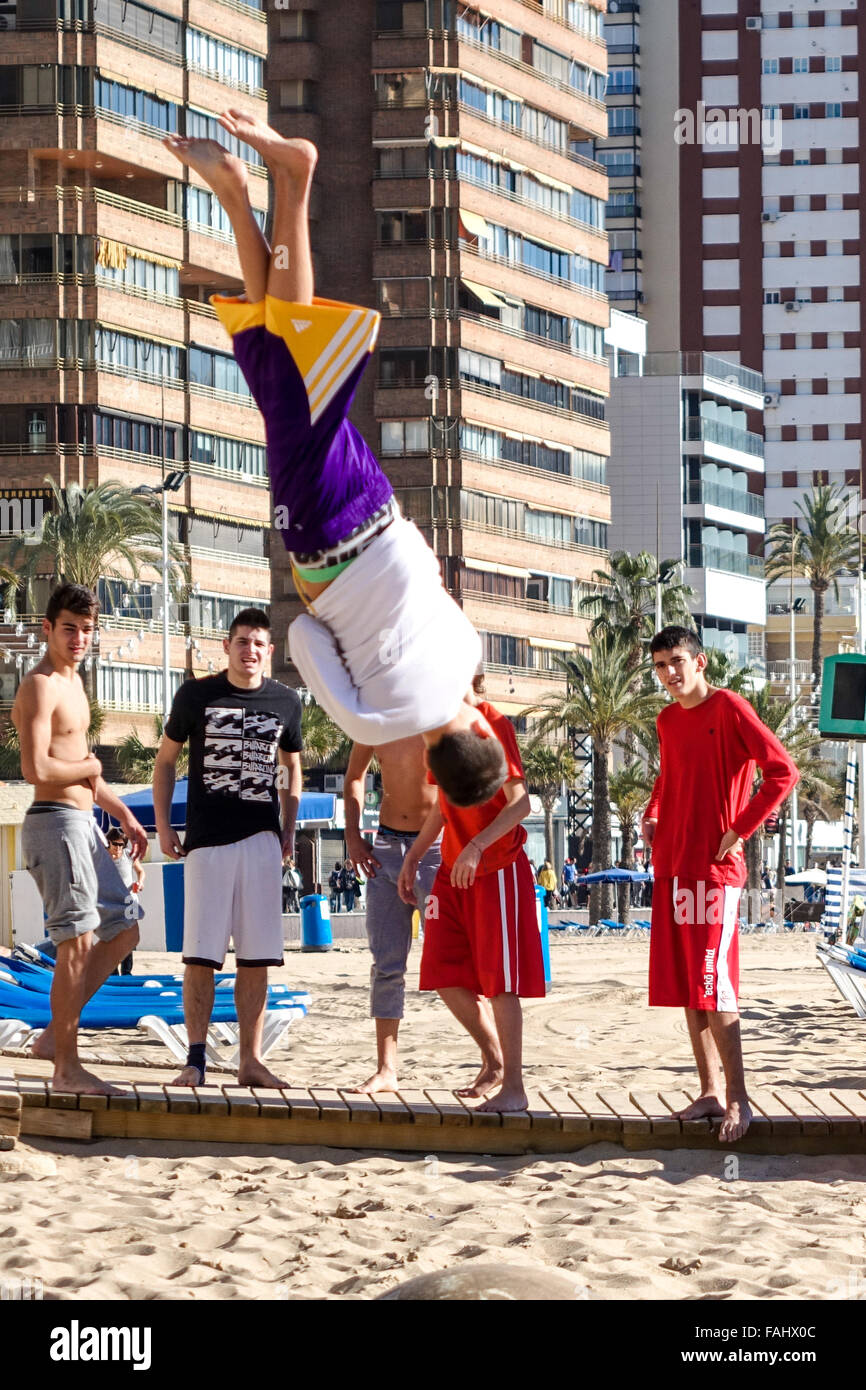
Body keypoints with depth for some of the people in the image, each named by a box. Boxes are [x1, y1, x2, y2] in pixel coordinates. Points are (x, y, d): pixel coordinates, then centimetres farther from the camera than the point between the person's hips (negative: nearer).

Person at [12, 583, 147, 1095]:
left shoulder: (73, 682, 18)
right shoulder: (40, 686, -13)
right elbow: (37, 769, -24)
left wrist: (123, 812, 25)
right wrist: (90, 768, -8)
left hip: (83, 825, 10)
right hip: (56, 823, -10)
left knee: (124, 930, 13)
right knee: (78, 942, -8)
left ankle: (56, 1033, 16)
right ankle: (67, 1067, -2)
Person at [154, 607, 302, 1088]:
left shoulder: (285, 701, 8)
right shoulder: (196, 695, 2)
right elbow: (165, 760, 10)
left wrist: (289, 830, 11)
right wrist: (163, 827, 2)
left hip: (262, 841, 2)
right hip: (206, 841, -2)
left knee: (256, 957, 3)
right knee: (200, 955, -4)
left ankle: (250, 1060, 10)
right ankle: (195, 1060, 3)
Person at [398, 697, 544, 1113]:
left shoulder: (491, 724, -14)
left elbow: (520, 803, -20)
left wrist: (477, 846, -30)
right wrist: (413, 856, 16)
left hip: (498, 870, -8)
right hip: (453, 869, 8)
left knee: (498, 980, -5)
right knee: (445, 975, 6)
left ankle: (513, 1086, 2)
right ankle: (494, 1063, 24)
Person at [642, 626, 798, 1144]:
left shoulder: (729, 708, -9)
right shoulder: (668, 720, 13)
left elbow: (783, 771, -15)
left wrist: (739, 830, -14)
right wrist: (652, 815, 13)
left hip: (714, 867, -8)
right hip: (672, 867, 8)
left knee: (712, 986, -11)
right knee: (684, 985, 8)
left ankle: (739, 1099, -5)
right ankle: (711, 1091, 15)